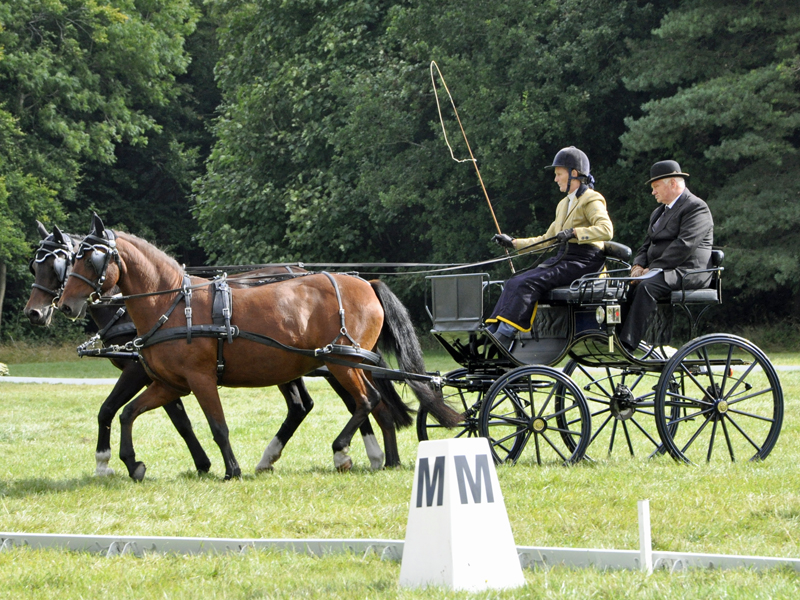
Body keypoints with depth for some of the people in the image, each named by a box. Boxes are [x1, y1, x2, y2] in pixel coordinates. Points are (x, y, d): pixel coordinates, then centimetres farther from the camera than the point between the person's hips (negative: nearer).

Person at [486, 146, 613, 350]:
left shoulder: (591, 200, -3)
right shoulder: (564, 204, 24)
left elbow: (606, 230, -20)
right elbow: (547, 239, 28)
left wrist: (574, 232, -27)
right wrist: (514, 243, 21)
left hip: (583, 262, -9)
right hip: (562, 258, 9)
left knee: (528, 283, -27)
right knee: (514, 283, -12)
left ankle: (505, 336, -34)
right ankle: (491, 333, -23)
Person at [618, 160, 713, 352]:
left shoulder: (696, 207, -6)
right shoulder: (658, 213, 25)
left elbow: (684, 245, -17)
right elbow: (647, 244, 23)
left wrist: (653, 268, -19)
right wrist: (639, 265, 1)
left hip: (688, 272, -9)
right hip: (661, 272, 9)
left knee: (646, 286, -33)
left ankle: (627, 345, -40)